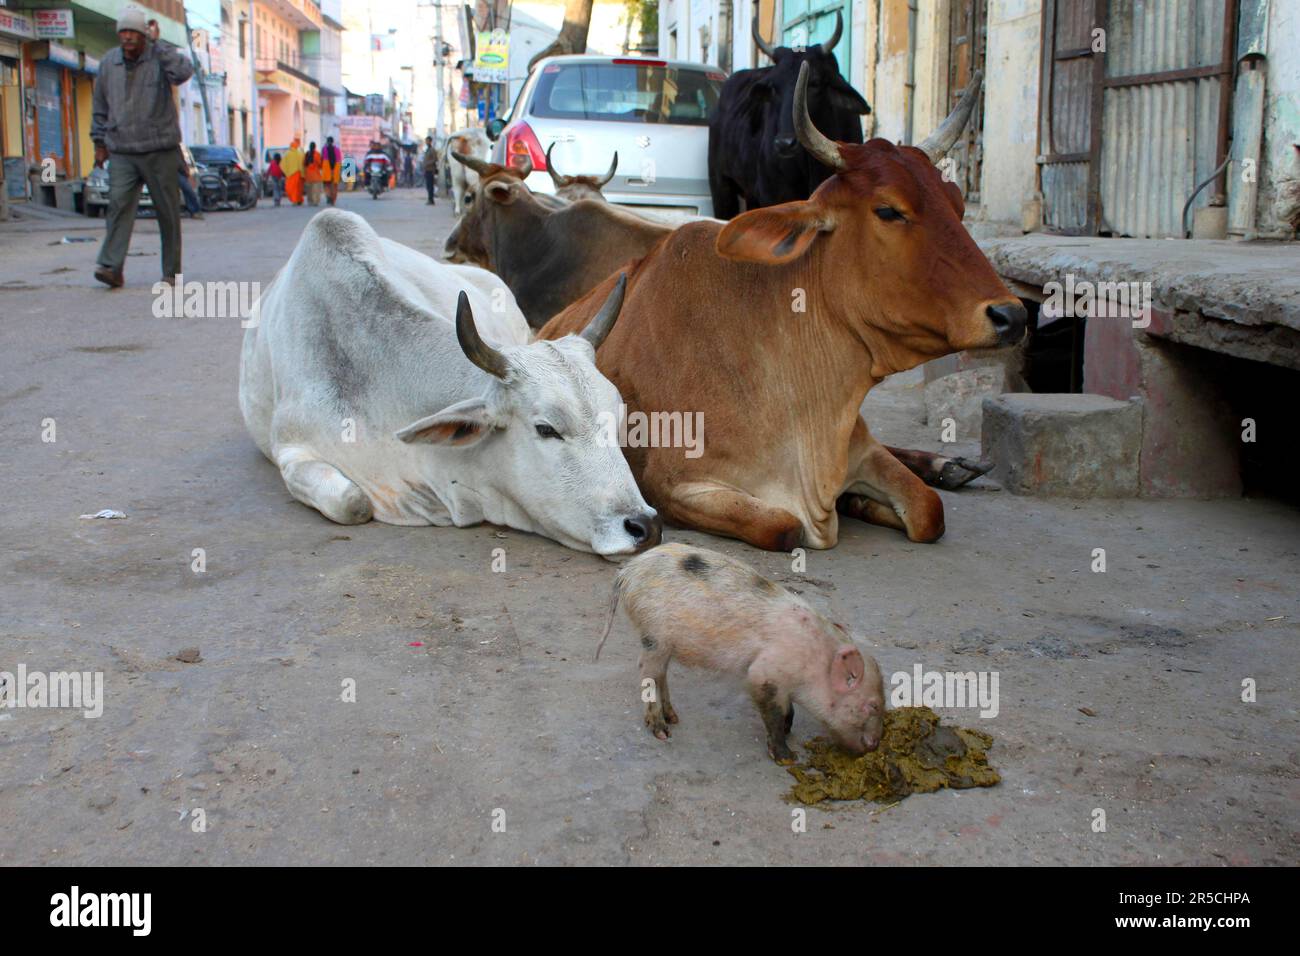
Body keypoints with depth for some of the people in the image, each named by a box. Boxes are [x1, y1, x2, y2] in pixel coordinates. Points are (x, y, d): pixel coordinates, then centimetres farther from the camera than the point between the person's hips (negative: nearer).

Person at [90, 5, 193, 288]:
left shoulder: (160, 57, -3)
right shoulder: (108, 62, 10)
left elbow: (183, 71, -27)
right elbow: (99, 105, 20)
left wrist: (157, 42, -19)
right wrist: (99, 141, 17)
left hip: (160, 150, -2)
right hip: (121, 152, 2)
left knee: (167, 211, 3)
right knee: (119, 204, -14)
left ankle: (171, 271, 12)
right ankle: (111, 267, -19)